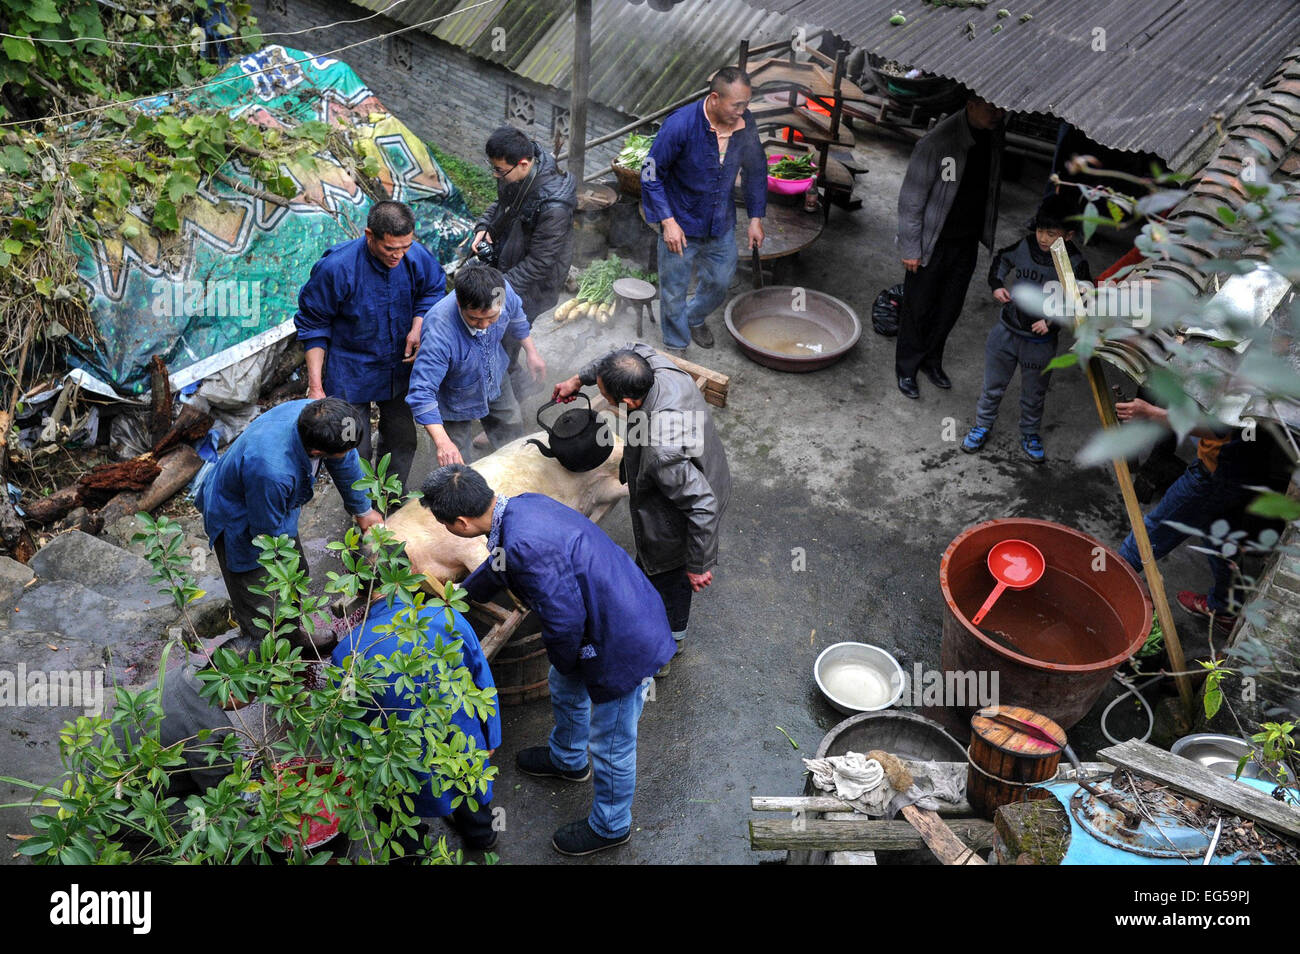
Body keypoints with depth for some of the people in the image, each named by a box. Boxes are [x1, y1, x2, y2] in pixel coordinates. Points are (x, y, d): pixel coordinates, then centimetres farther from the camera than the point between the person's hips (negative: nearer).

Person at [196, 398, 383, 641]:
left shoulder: (315, 414, -27)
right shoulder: (271, 471, -48)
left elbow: (346, 462, -3)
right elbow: (269, 533, -28)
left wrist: (363, 510, 13)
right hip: (238, 519, -8)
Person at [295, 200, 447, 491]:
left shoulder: (418, 257, -17)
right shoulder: (336, 268, -27)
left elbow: (433, 290, 7)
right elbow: (312, 325, -14)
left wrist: (418, 328, -12)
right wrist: (315, 386, -15)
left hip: (400, 367, 4)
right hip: (350, 372, -4)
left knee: (402, 442, 18)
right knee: (355, 450, 3)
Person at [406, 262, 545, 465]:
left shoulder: (503, 290, -31)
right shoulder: (439, 332, -47)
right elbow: (422, 392, -45)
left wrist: (531, 351, 10)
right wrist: (442, 441, -56)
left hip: (496, 379, 5)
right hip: (456, 400, -5)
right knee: (458, 462, 8)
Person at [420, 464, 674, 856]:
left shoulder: (526, 545, -34)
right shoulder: (522, 504, -3)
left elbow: (564, 620, -28)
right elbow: (500, 564, 19)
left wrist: (563, 659, -4)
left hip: (625, 645, -10)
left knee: (611, 743, 14)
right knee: (564, 687, 34)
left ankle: (610, 825, 40)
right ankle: (567, 759, 62)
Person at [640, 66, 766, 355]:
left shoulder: (745, 125, -12)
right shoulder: (680, 125, -26)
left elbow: (756, 171, 6)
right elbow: (651, 174, -17)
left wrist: (756, 217, 5)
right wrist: (667, 221, -21)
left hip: (721, 223, 5)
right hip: (681, 224, -4)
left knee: (719, 282, 20)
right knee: (674, 290, 9)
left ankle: (695, 318, 52)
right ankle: (675, 347, 33)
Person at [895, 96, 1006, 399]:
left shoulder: (995, 135, -5)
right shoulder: (937, 143, -26)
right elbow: (910, 200, -18)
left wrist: (989, 232, 15)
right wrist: (910, 249, -14)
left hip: (967, 241, 6)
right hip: (932, 243, -5)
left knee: (950, 308, 17)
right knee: (918, 308, 9)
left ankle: (931, 360, 38)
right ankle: (907, 368, 28)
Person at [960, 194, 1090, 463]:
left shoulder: (1075, 264, -19)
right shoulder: (1026, 245, -10)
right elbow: (1001, 259, 11)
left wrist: (1052, 322, -22)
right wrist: (996, 285, -4)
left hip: (1040, 343, -2)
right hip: (1006, 331, 2)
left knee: (1034, 395, 19)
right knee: (993, 386, 19)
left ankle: (1030, 435, 41)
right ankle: (982, 425, 40)